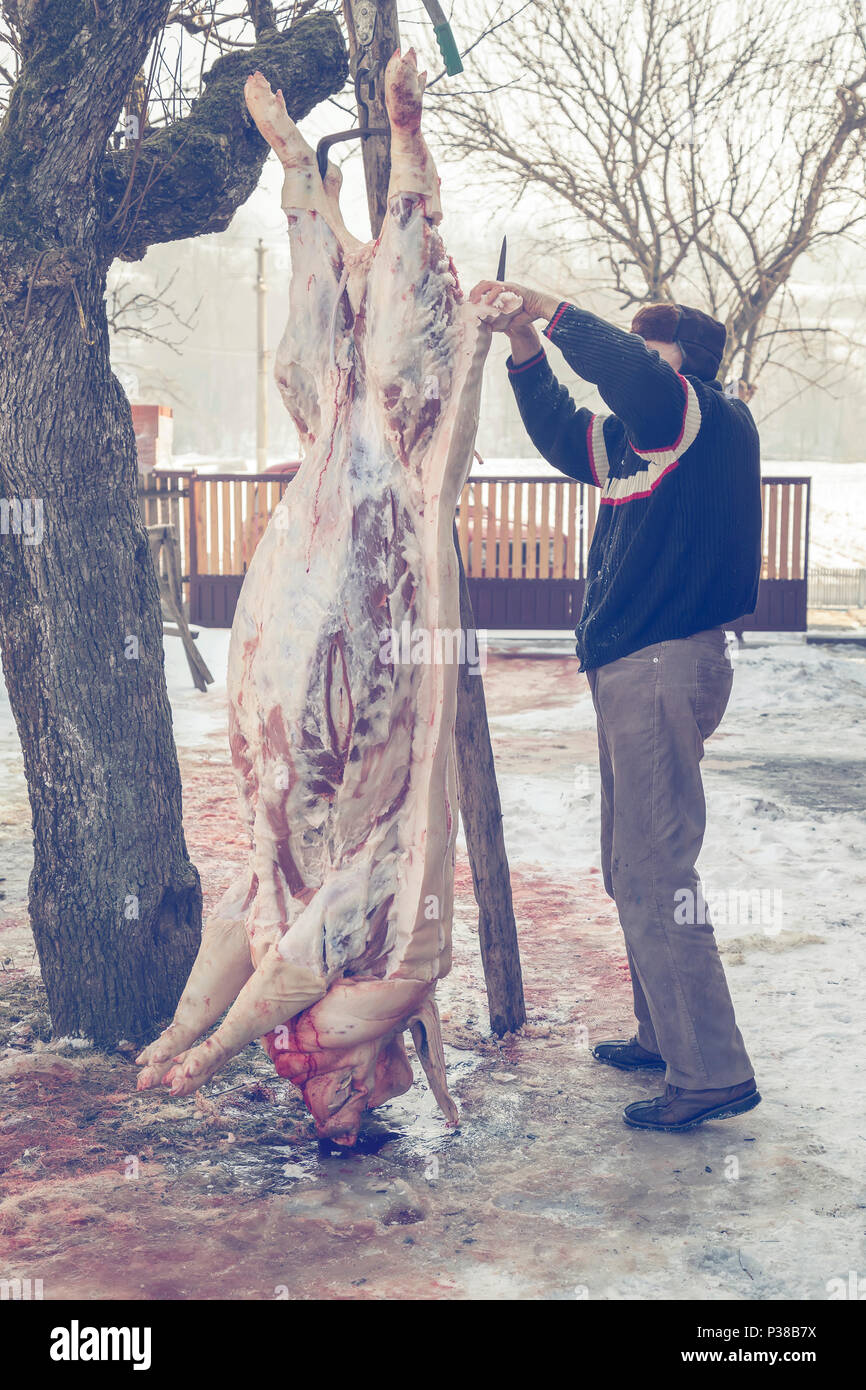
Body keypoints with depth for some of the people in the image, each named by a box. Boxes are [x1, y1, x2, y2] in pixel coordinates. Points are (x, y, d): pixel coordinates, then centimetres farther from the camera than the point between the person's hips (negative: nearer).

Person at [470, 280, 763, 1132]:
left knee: (654, 877, -10)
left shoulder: (713, 421, -10)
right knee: (632, 870, 18)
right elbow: (563, 436, 27)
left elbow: (628, 371, -29)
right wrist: (523, 345, 14)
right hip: (631, 669, 11)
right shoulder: (638, 439, 18)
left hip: (666, 668, -10)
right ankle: (664, 1035, 30)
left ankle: (714, 1073, -4)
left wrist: (549, 309, -19)